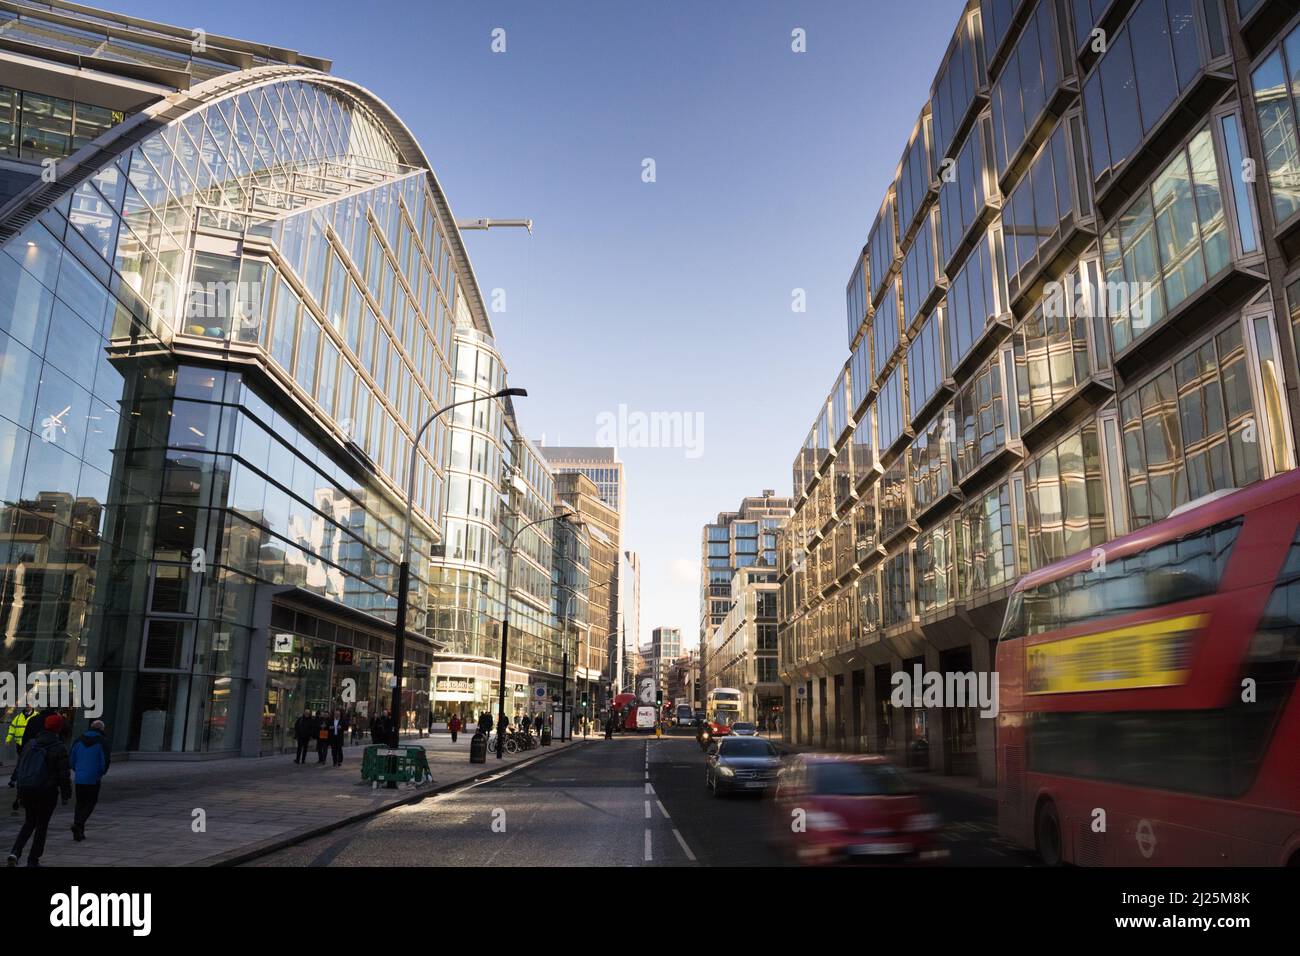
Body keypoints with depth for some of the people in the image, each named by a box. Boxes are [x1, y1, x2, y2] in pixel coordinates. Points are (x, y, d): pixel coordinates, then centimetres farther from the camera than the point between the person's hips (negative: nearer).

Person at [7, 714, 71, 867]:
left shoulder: (30, 744, 6)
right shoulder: (59, 748, -11)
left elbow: (20, 768, 12)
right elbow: (64, 774, -10)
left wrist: (20, 791, 19)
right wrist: (66, 794, 0)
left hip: (27, 790, 5)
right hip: (47, 791, -5)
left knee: (29, 822, 21)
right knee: (42, 825, 7)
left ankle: (15, 852, 2)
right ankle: (33, 861, 11)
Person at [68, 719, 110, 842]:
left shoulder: (80, 740, 7)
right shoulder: (102, 741, -8)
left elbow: (71, 758, 9)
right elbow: (106, 760, -12)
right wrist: (102, 773, 5)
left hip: (79, 778, 5)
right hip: (94, 778, -5)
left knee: (80, 803, 14)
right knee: (90, 803, 5)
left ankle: (78, 832, 11)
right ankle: (78, 824, -15)